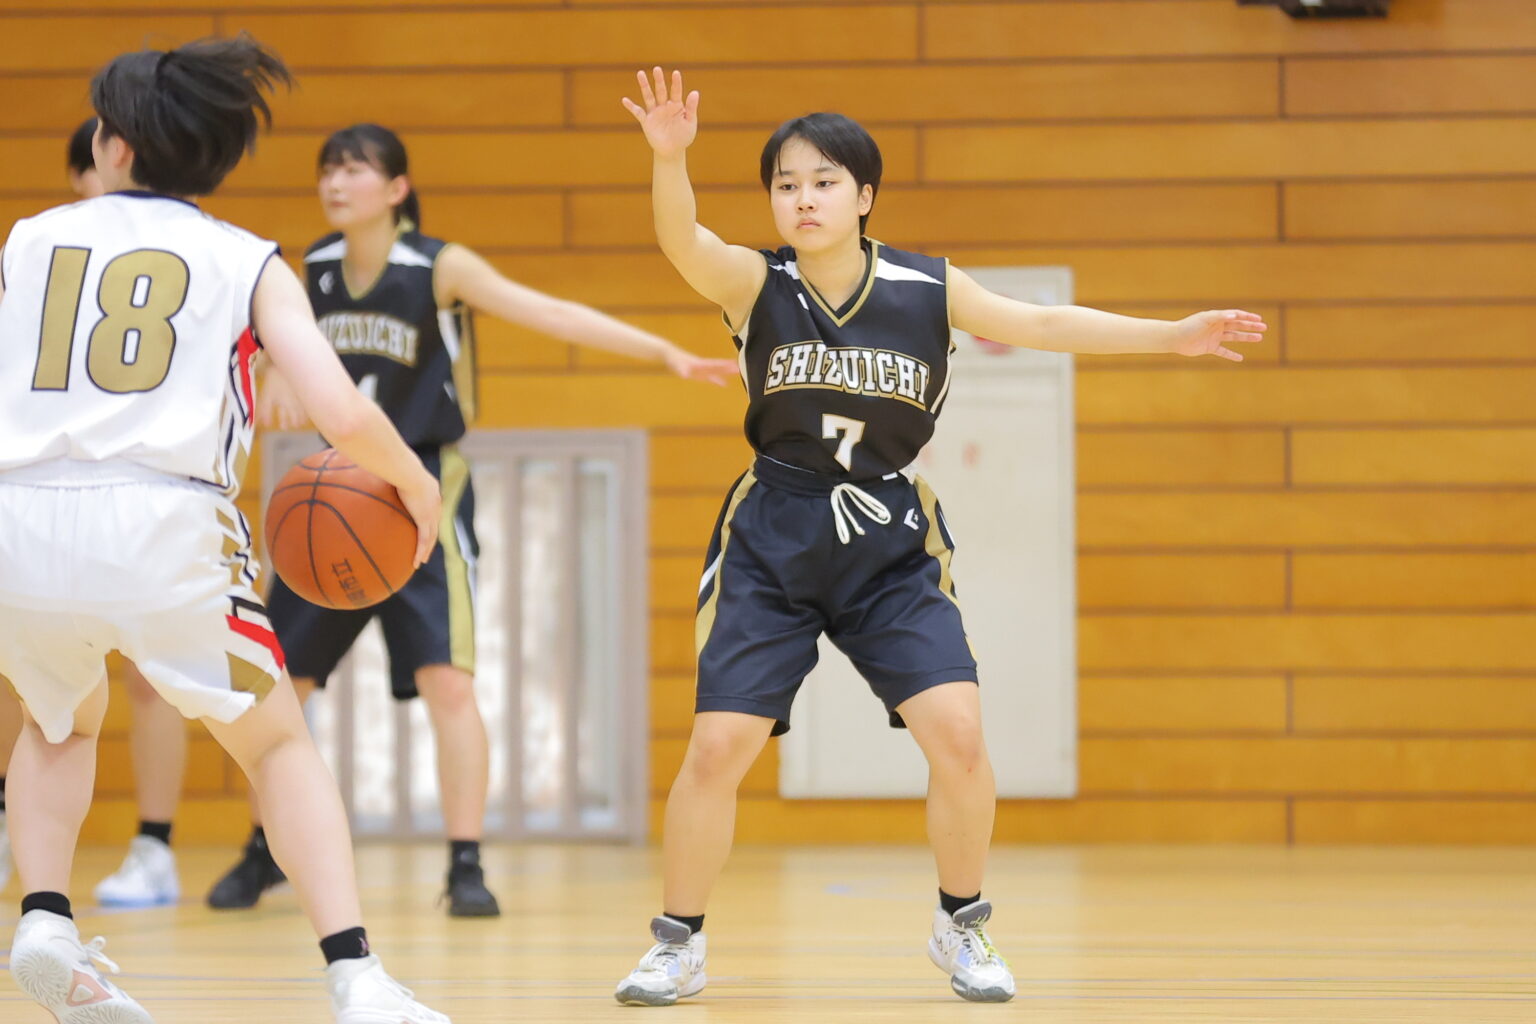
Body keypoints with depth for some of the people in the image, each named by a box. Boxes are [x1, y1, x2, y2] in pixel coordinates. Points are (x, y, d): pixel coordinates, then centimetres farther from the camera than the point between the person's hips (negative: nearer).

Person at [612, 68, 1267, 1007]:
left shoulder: (926, 288, -5)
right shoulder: (755, 284, -10)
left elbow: (1044, 324, 0)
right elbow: (682, 241, -29)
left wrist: (1173, 335, -7)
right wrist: (670, 156, -49)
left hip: (891, 542, 1)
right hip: (772, 540, -1)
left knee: (958, 734, -12)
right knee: (719, 746, -10)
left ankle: (961, 928, 12)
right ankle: (680, 945, 10)